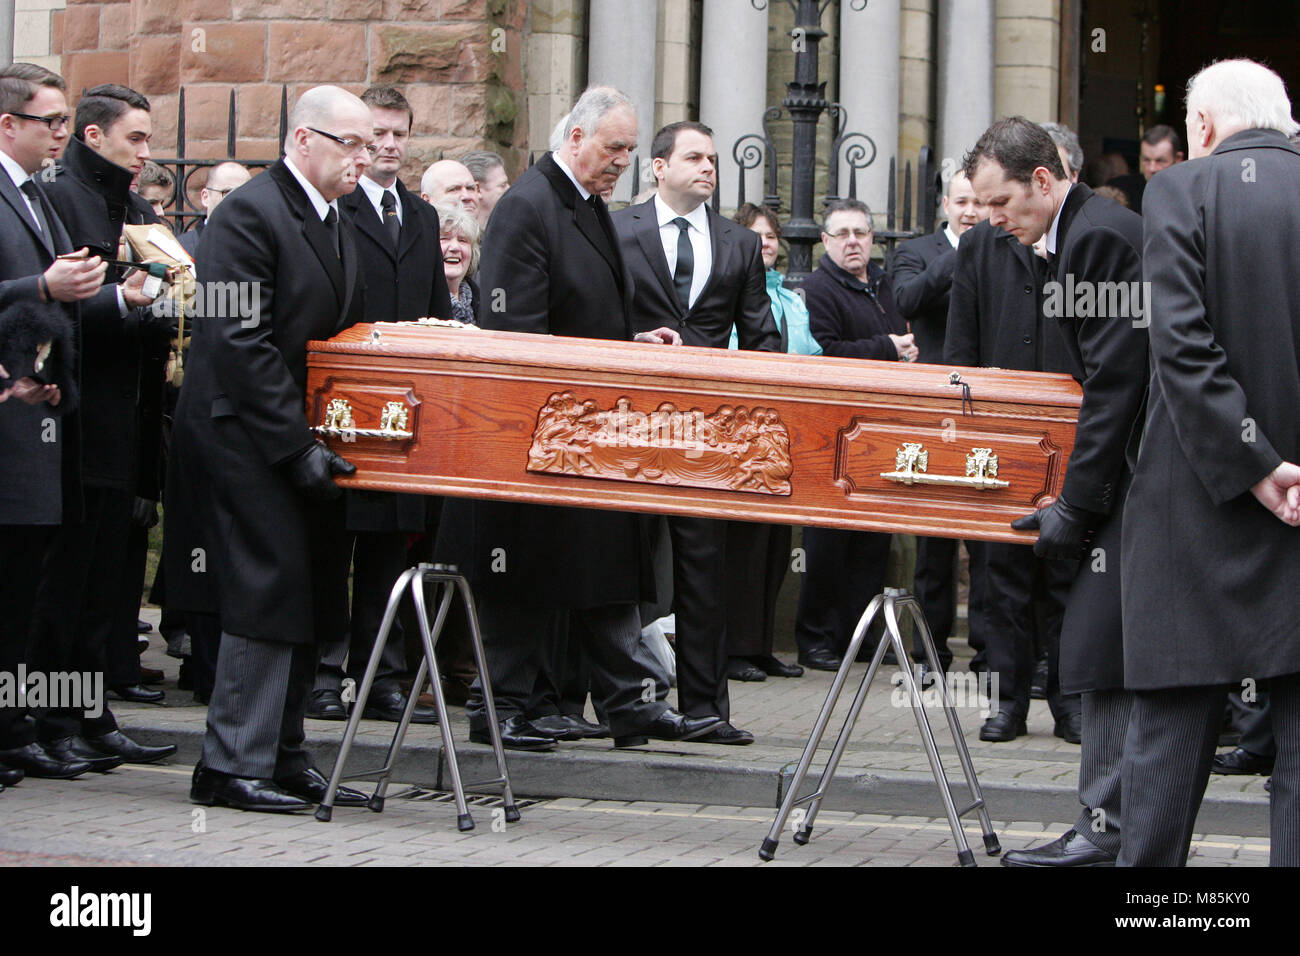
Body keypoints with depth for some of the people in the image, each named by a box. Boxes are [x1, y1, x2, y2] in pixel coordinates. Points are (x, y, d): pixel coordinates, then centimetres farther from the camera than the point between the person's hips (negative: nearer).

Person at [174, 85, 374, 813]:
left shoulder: (336, 225, 16)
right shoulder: (250, 214, -13)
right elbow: (241, 341, -19)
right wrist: (297, 445, -21)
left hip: (307, 441, 9)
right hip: (249, 439, -9)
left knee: (310, 601, 9)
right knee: (269, 595, -10)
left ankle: (283, 758, 16)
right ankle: (232, 766, -3)